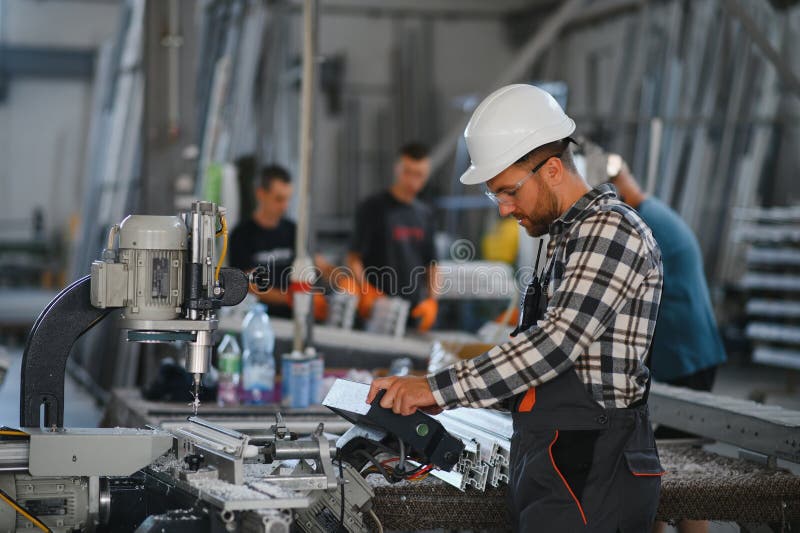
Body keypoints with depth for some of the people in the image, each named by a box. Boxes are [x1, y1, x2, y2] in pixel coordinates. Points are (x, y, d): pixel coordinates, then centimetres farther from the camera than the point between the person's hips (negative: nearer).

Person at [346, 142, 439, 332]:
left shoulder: (425, 214, 14)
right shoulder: (373, 208, -2)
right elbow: (353, 259, -5)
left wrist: (432, 300, 4)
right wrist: (366, 291, -20)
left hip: (415, 313, 5)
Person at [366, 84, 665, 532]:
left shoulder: (610, 229, -11)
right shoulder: (568, 238, 20)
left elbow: (556, 342, -21)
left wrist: (441, 388, -21)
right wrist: (448, 395, 11)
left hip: (592, 477, -9)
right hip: (557, 472, 9)